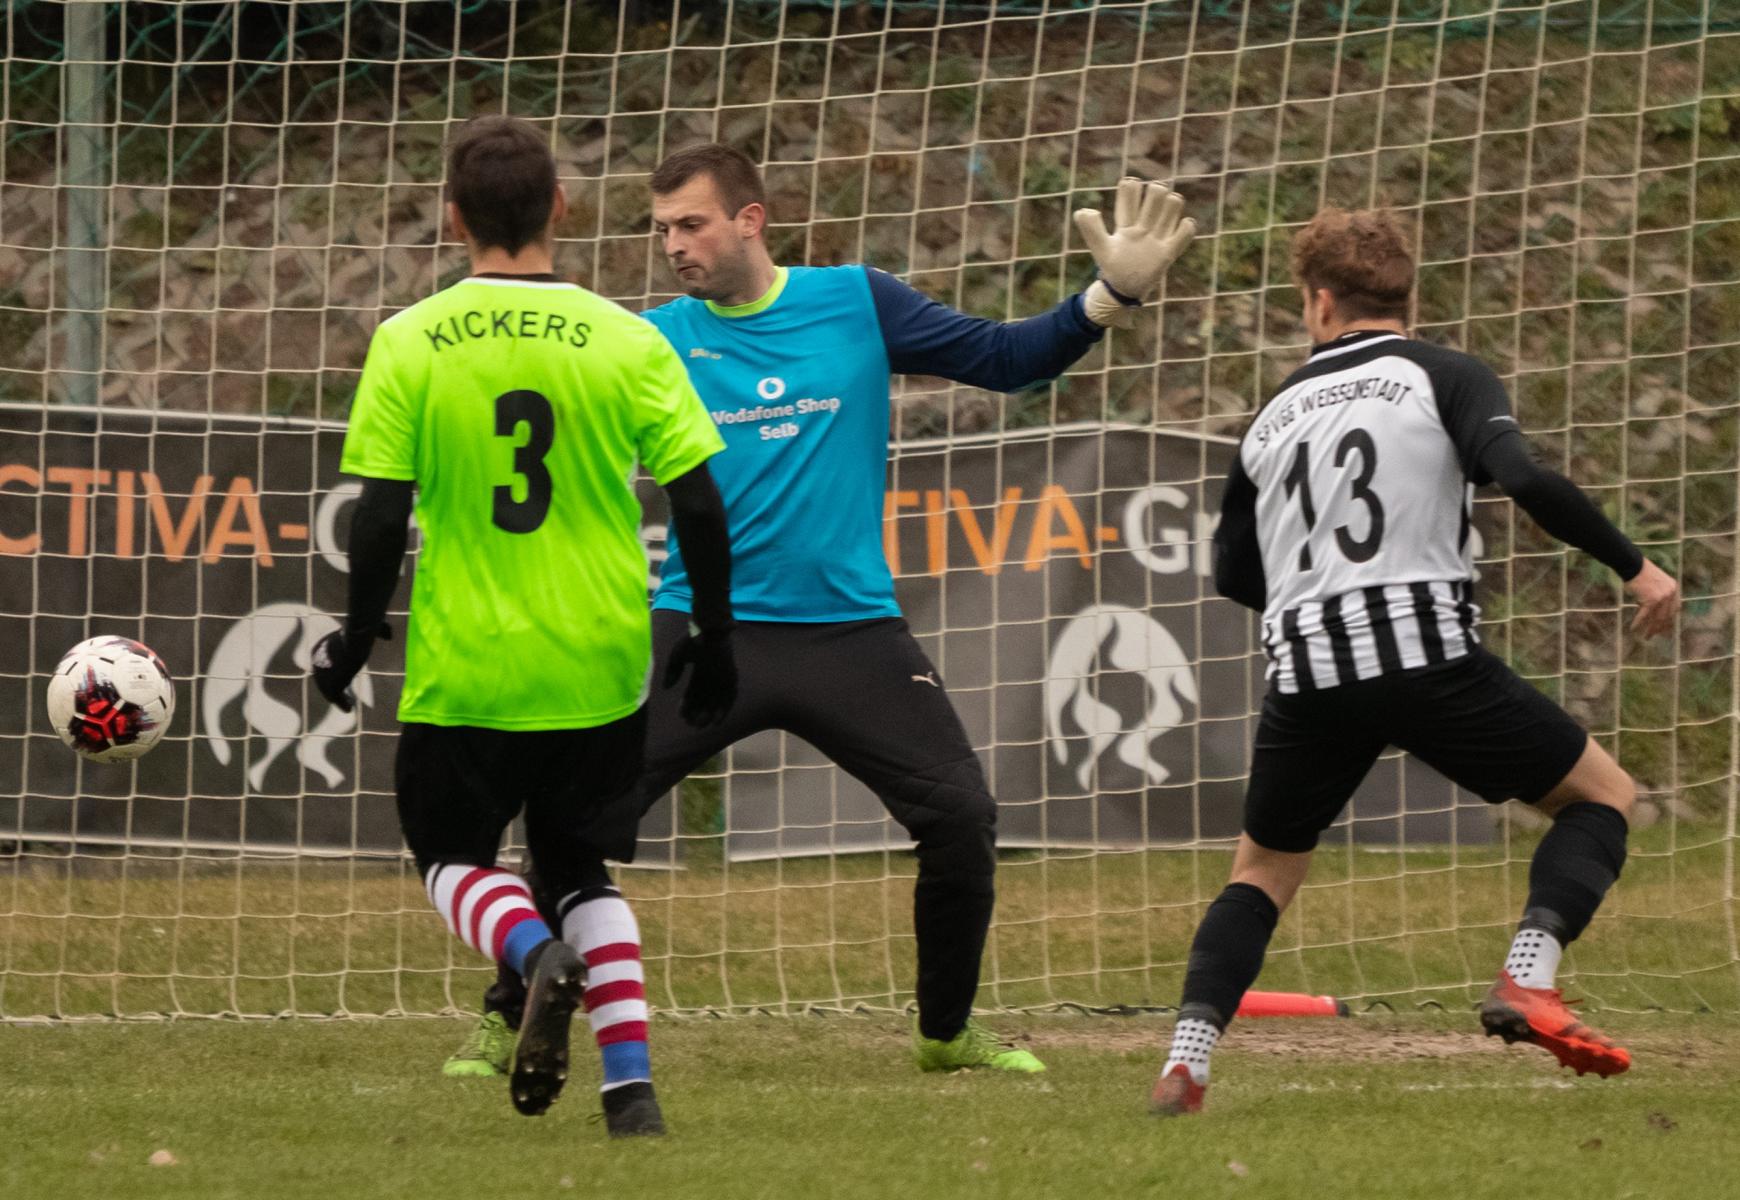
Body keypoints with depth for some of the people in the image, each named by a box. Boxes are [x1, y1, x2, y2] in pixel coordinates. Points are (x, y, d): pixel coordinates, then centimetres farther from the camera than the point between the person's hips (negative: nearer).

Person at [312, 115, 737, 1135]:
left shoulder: (408, 343, -7)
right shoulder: (627, 342, -5)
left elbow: (381, 515, -8)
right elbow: (698, 504, -5)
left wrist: (358, 639, 6)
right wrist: (715, 637, 8)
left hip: (464, 668, -2)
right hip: (601, 668, 2)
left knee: (453, 855, 17)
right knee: (578, 863, 20)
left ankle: (537, 955, -16)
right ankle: (632, 1084, 4)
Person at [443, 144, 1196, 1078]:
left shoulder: (855, 303, 2)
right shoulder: (654, 342, 2)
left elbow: (1006, 359, 4)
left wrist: (1112, 296, -8)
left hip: (851, 630, 1)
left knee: (960, 818, -6)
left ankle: (946, 1033, 15)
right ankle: (507, 1022, 4)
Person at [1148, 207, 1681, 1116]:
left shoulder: (1273, 416, 19)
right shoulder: (1443, 377, 5)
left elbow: (1233, 575, 23)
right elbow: (1526, 479, -12)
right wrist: (1634, 566, -4)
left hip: (1307, 674, 4)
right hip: (1427, 655, -4)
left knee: (1262, 871, 22)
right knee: (1603, 796, 12)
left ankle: (1185, 1060, 2)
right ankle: (1526, 981, -12)